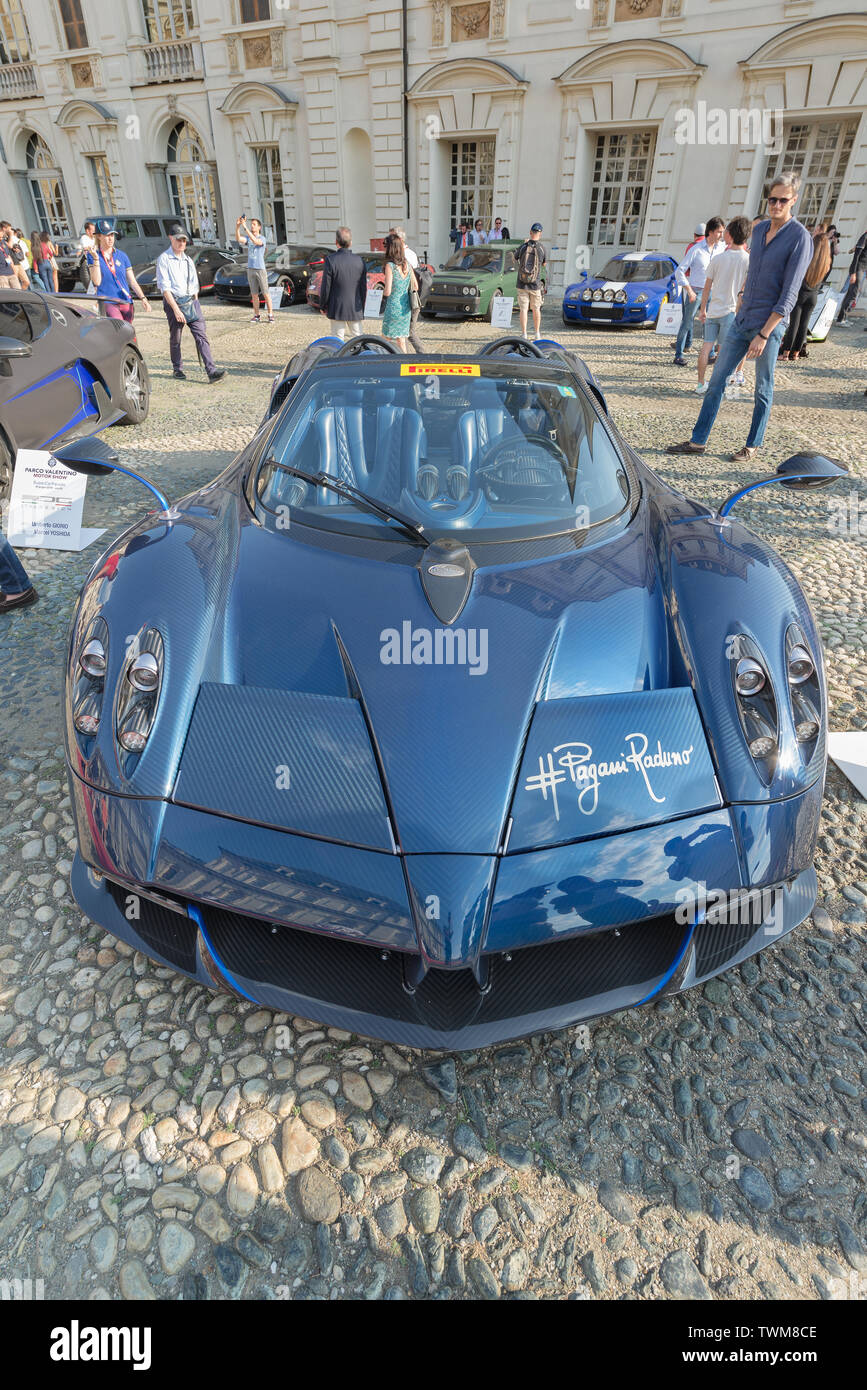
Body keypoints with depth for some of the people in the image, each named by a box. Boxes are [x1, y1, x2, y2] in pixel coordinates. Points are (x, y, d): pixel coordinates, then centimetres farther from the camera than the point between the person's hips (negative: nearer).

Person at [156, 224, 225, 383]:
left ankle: (211, 371, -20)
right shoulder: (164, 259, -4)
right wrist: (176, 309, -19)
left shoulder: (188, 260, 16)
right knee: (175, 338, 6)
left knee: (201, 335, -10)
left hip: (191, 301, 4)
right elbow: (165, 287, -12)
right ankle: (177, 369, 22)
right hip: (173, 302, -4)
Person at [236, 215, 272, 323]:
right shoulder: (248, 238, 11)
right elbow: (238, 238, -7)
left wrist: (245, 228, -30)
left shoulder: (262, 238, -4)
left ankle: (271, 315, 1)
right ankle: (257, 316, 10)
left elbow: (255, 241, -26)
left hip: (260, 269, -5)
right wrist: (237, 226, -22)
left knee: (265, 294, -3)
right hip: (250, 269, 5)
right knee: (254, 294, 6)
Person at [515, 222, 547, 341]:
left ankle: (524, 334, -4)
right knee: (536, 309, 14)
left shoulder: (523, 246, -6)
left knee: (523, 309, 2)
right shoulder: (542, 248, -5)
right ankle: (537, 333, 22)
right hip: (535, 284, 1)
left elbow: (515, 257, 14)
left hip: (522, 284, -1)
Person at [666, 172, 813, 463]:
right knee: (716, 381, 3)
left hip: (769, 325, -7)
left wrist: (764, 334, -20)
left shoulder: (800, 238, -11)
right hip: (741, 321, 7)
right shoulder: (759, 229, 10)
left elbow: (788, 295, -16)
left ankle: (753, 445, 16)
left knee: (763, 390, 4)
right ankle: (698, 441, 8)